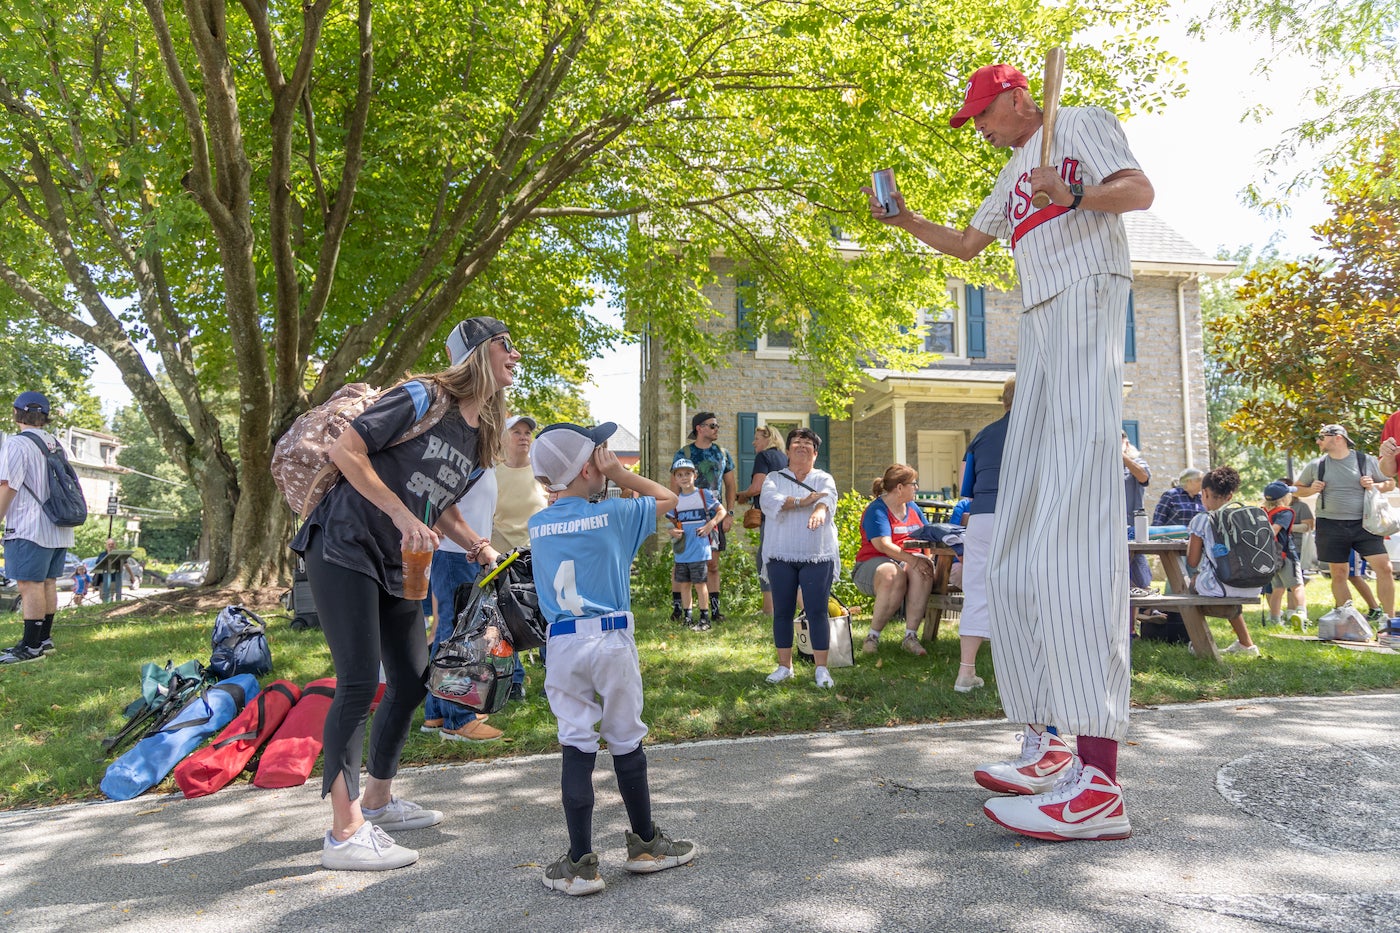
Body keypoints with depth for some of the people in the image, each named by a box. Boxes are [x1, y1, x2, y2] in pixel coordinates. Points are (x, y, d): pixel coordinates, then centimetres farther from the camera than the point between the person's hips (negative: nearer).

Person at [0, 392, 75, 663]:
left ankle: (31, 646, -6)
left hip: (29, 528, -8)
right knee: (47, 582, 13)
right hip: (59, 528, 8)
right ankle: (45, 638, 19)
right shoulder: (55, 444, 14)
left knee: (29, 584, -7)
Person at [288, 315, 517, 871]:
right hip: (346, 548, -8)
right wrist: (403, 516, -24)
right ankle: (344, 834, -3)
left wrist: (476, 544, 2)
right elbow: (344, 450, -19)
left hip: (399, 566, 9)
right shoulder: (422, 398, -13)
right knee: (359, 683, -12)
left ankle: (378, 801, 29)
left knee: (412, 684, 11)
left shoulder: (481, 439, 11)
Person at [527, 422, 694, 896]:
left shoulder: (537, 525, 5)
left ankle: (581, 863, 8)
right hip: (611, 640, -3)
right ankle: (645, 844, 26)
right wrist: (621, 474, 6)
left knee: (576, 748, 5)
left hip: (562, 644, 3)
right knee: (627, 743, 10)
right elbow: (667, 499, 7)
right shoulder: (613, 514, -7)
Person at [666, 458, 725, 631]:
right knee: (684, 584, 10)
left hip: (699, 550, -5)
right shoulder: (676, 500, 11)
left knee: (700, 584, -2)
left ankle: (704, 619, 7)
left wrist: (710, 525, -14)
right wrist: (673, 532, -4)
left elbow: (721, 511, 1)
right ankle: (687, 617, 21)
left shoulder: (704, 494, -2)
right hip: (681, 551, 5)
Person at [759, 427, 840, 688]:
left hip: (817, 556, -1)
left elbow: (828, 498, -15)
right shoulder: (775, 478, 11)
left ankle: (822, 669, 5)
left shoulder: (824, 478, 9)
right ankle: (784, 666, 18)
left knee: (817, 612, -3)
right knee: (782, 612, 6)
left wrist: (819, 510, -39)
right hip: (781, 556, 1)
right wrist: (801, 502, -23)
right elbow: (768, 500, -12)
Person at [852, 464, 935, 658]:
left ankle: (910, 636, -29)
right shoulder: (876, 510, -6)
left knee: (924, 570, -30)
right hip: (875, 563, -5)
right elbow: (883, 545, -19)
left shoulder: (913, 508, 18)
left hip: (910, 560, 5)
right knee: (893, 575, -39)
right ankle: (873, 636, -22)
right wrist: (911, 559, -30)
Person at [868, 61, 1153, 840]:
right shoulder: (1014, 175, 32)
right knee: (1019, 537, 1)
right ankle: (1048, 745, 5)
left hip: (1089, 299, -9)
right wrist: (904, 220, 28)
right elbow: (966, 245, 39)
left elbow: (1140, 190, -4)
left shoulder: (1080, 124, 9)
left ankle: (1100, 782, -26)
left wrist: (1074, 194, -21)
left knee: (1076, 523, -23)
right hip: (1040, 324, 9)